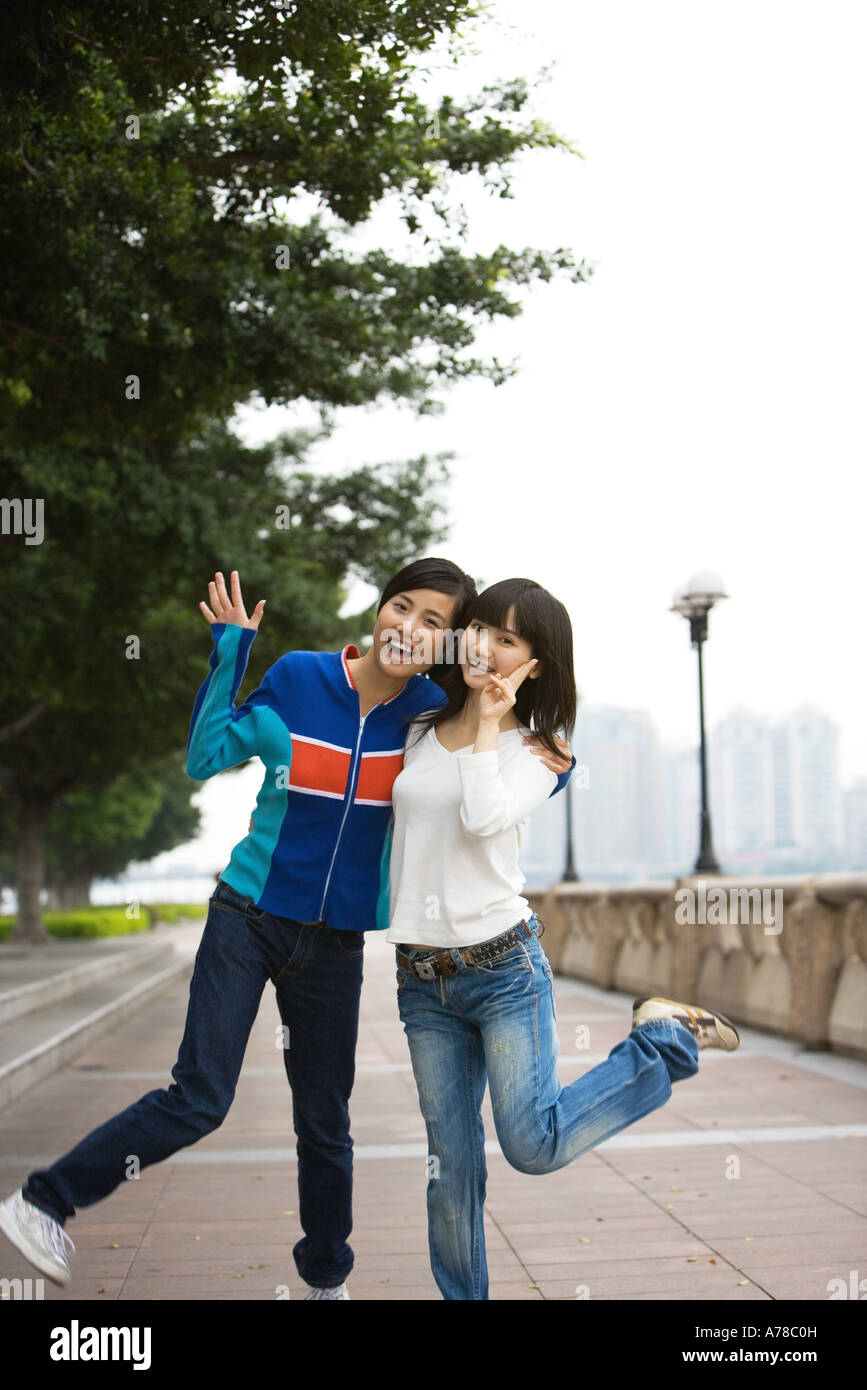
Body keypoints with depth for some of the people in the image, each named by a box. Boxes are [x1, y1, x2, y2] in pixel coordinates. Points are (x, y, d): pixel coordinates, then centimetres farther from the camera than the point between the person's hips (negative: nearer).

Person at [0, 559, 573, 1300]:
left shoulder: (431, 712, -5)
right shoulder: (298, 678, -8)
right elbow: (206, 757, -6)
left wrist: (550, 768, -15)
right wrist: (230, 653, -12)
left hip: (337, 942, 3)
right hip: (249, 919, -3)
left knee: (326, 1122, 13)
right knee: (200, 1099, -11)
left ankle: (327, 1278, 34)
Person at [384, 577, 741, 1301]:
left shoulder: (536, 753, -2)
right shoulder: (421, 733, 11)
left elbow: (484, 818, -22)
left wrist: (490, 721, -13)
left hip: (504, 968, -4)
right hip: (423, 980, 4)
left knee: (533, 1145, -10)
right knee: (451, 1164, 4)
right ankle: (462, 1293, 21)